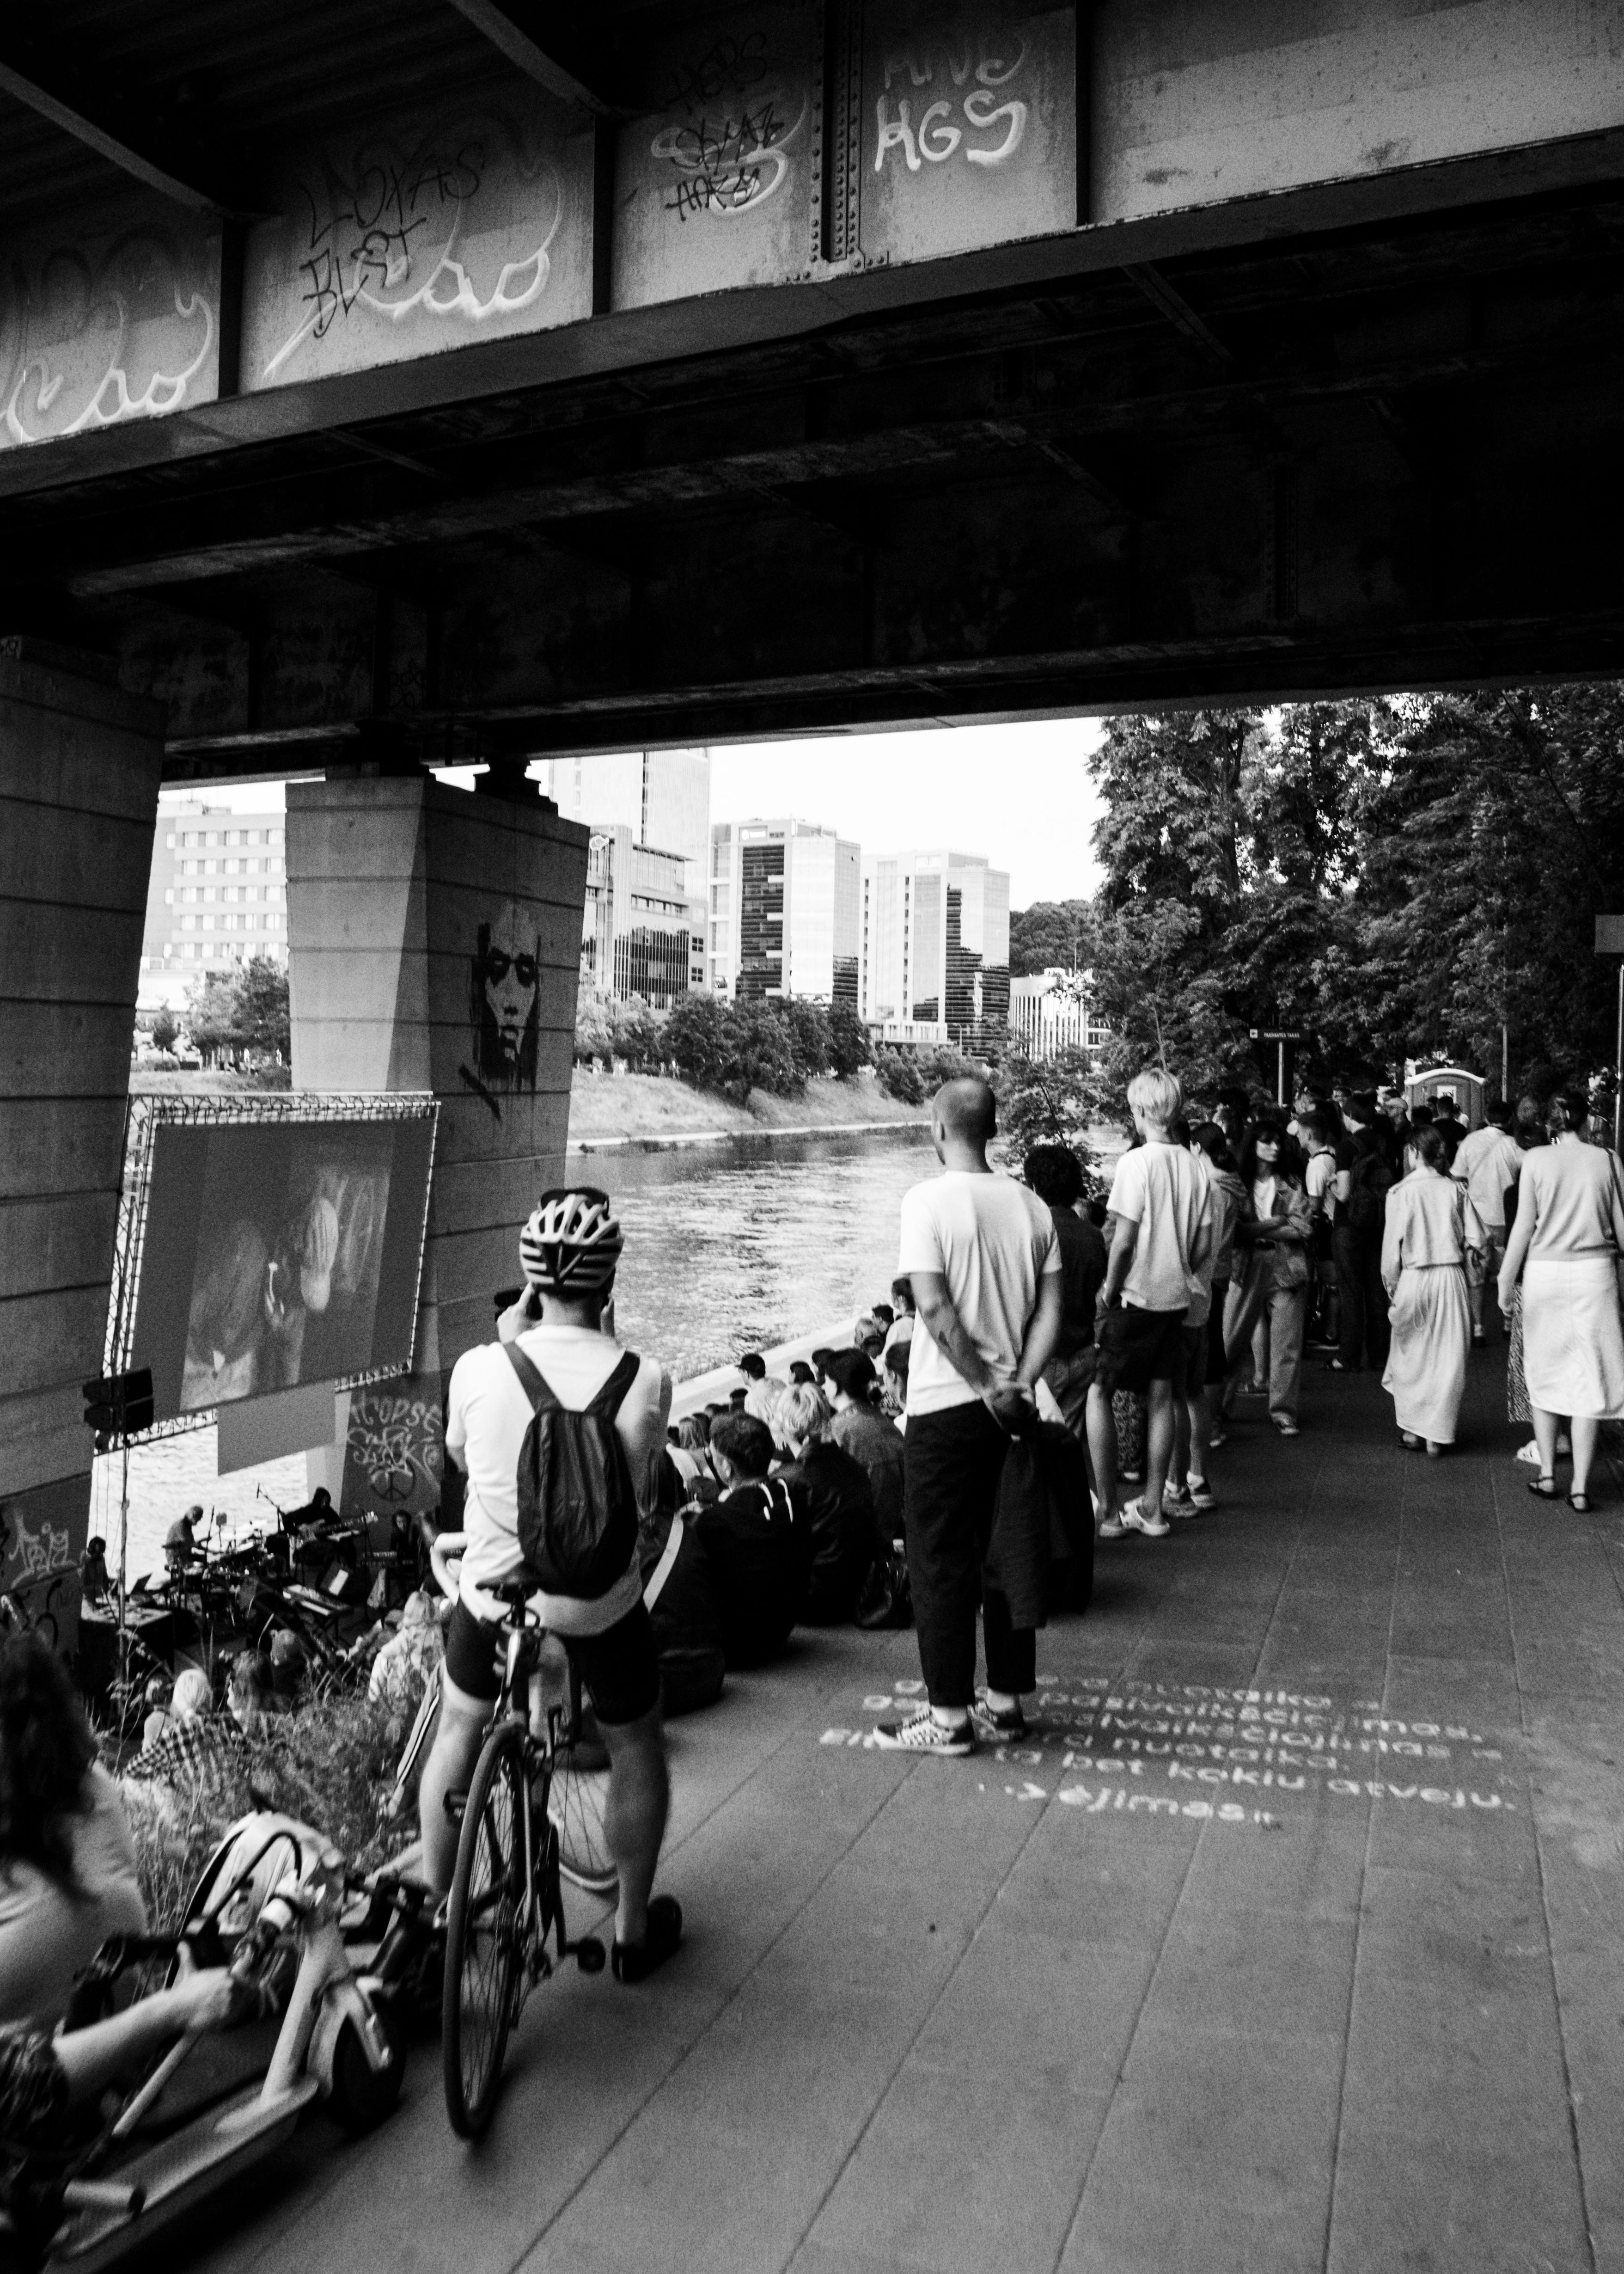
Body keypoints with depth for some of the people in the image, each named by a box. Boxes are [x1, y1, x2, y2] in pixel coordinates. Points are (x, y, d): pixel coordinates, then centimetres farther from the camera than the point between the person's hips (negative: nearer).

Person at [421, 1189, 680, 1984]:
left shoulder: (479, 1368, -19)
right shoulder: (645, 1381, -20)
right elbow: (645, 1497, -5)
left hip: (493, 1591, 1)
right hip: (601, 1601, -1)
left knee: (459, 1731, 28)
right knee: (636, 1748, 23)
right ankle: (634, 1928, 36)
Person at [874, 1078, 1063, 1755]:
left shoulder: (928, 1200, -11)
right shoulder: (1030, 1205, 5)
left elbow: (933, 1306, -18)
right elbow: (1051, 1307, 0)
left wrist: (987, 1385, -12)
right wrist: (1019, 1383, -6)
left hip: (947, 1403, -5)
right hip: (1012, 1407, 6)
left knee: (940, 1561, 4)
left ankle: (948, 1715, 11)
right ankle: (1005, 1701, 24)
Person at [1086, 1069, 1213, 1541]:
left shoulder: (1137, 1161, -16)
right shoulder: (1194, 1166, 1)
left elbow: (1124, 1240, -18)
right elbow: (1204, 1246, 4)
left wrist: (1110, 1288, -5)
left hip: (1136, 1298, -6)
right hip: (1176, 1297, 6)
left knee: (1098, 1393, 5)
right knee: (1160, 1398, 13)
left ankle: (1108, 1510, 5)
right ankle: (1151, 1509, 20)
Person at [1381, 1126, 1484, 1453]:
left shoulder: (1401, 1192, -9)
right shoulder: (1455, 1189, -1)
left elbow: (1392, 1242, -8)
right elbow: (1475, 1239, -3)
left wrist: (1391, 1281, 3)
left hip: (1414, 1278, -2)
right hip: (1451, 1278, 2)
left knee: (1410, 1354, 14)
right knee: (1447, 1357, 8)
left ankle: (1411, 1429, 19)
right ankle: (1436, 1436, 11)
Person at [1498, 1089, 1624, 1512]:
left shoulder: (1536, 1160, -5)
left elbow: (1524, 1226, -4)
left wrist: (1506, 1279, 4)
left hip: (1545, 1272, 0)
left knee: (1545, 1372, 14)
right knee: (1589, 1378, 5)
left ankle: (1547, 1476, 18)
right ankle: (1580, 1487, 7)